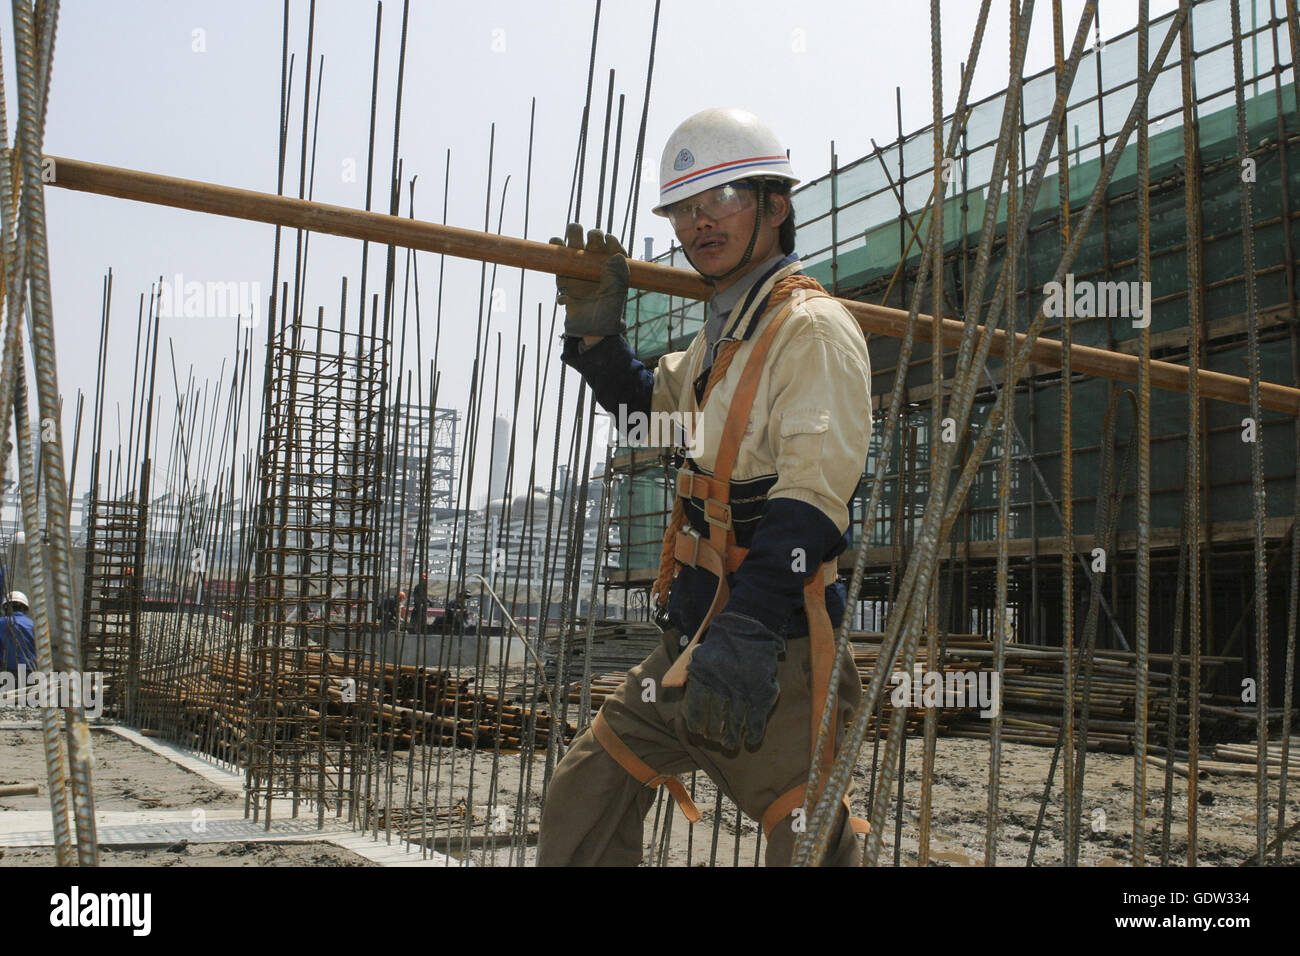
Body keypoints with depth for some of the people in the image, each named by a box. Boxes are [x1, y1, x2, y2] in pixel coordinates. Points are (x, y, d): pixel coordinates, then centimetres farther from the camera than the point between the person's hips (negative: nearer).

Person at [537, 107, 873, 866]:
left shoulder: (813, 327, -13)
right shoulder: (722, 335, 17)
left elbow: (808, 499, -25)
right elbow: (645, 404, 34)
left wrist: (748, 634, -35)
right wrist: (596, 331, 15)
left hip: (772, 645, -9)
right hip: (694, 635, 9)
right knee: (583, 798, 15)